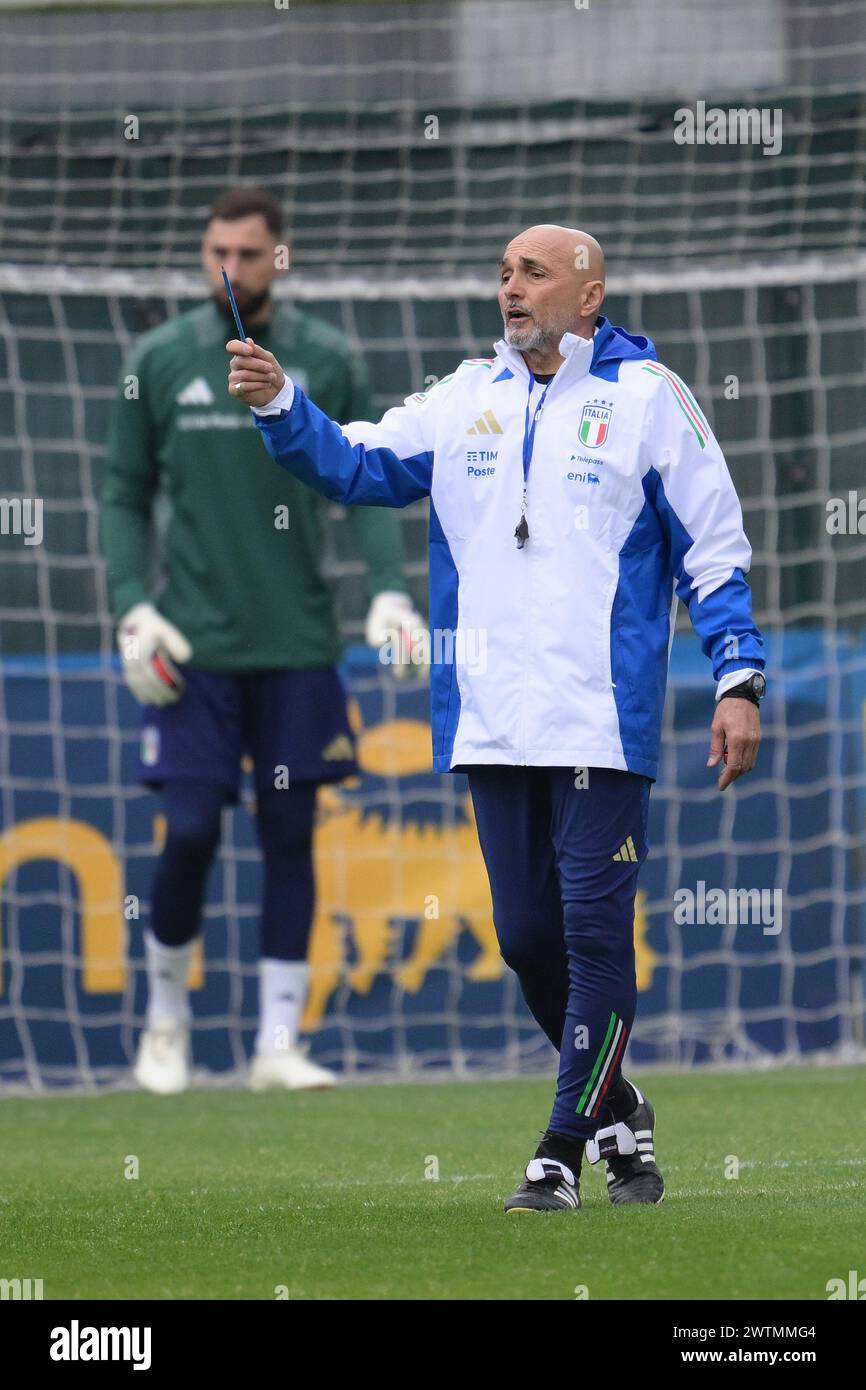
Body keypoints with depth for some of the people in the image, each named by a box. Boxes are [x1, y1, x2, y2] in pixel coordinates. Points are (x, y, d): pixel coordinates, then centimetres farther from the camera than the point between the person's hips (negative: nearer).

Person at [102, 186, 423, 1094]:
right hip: (193, 645, -1)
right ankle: (165, 1018, 17)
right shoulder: (159, 362, 3)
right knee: (190, 834, -5)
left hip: (299, 645, 1)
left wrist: (389, 592, -9)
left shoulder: (327, 363, 4)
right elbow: (126, 497, 8)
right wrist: (134, 609, -4)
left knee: (290, 835, 1)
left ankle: (278, 1043, 6)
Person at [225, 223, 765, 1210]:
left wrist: (738, 681, -4)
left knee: (594, 930, -7)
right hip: (490, 724, 5)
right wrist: (279, 406, -9)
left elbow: (712, 546, 1)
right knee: (526, 936, 8)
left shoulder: (645, 395, 0)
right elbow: (357, 464, 8)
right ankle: (616, 1114, 25)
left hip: (603, 723, -5)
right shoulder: (468, 397, 14)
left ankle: (564, 1151, -3)